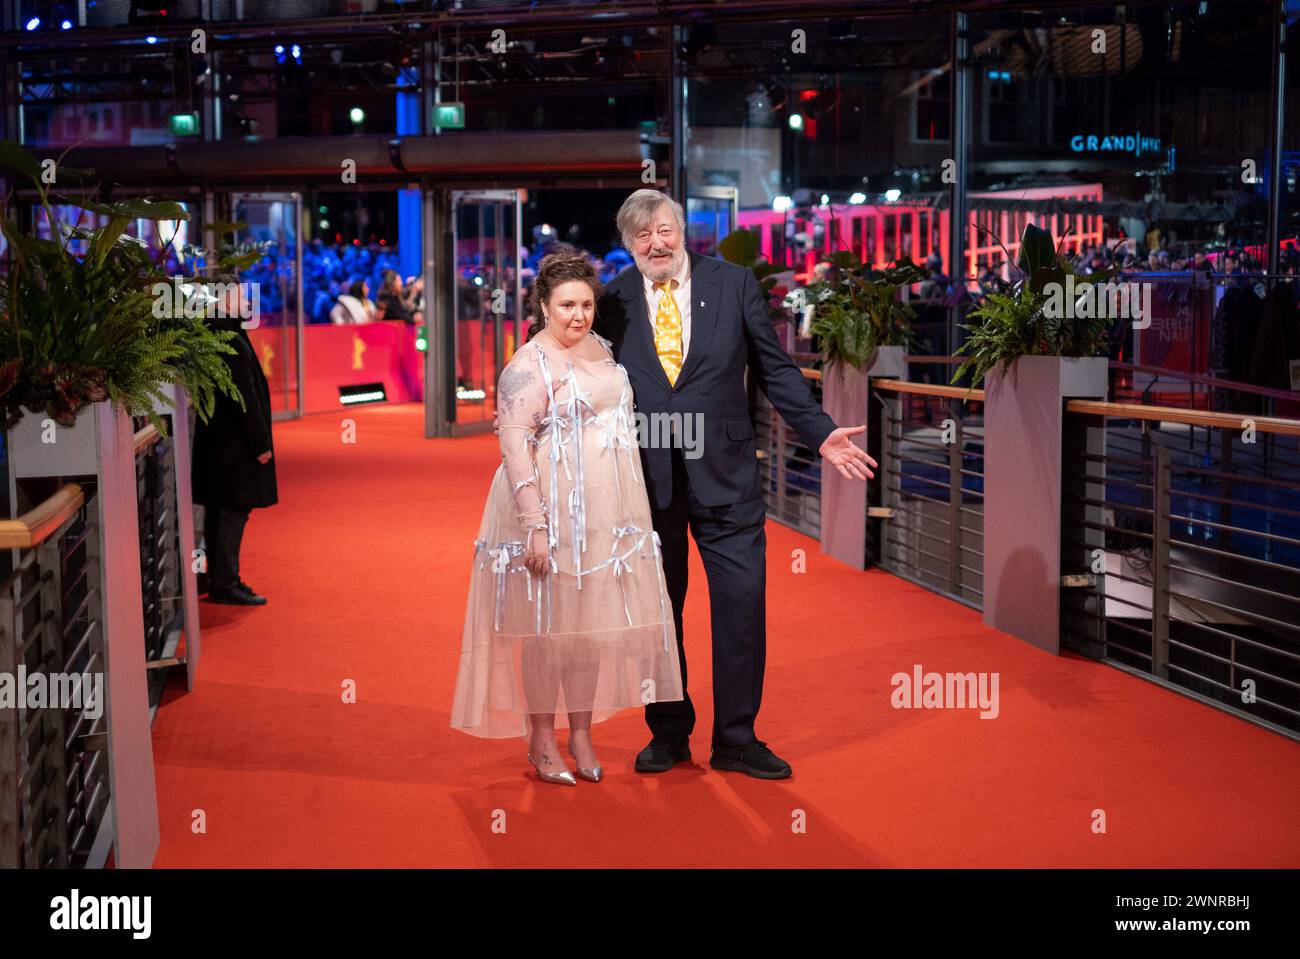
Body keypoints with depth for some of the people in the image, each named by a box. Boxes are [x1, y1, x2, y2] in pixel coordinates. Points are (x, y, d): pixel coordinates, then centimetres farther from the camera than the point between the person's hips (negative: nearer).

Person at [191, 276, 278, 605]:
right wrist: (261, 443, -16)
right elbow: (246, 397, -20)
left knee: (218, 513, 14)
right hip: (235, 443, -10)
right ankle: (225, 585, -1)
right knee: (233, 513, -4)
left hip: (215, 441, 10)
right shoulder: (233, 343, -19)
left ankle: (221, 581, 22)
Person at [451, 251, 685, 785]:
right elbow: (515, 448, -17)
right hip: (554, 510, -7)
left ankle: (581, 732, 24)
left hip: (608, 510, 7)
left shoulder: (599, 347, 12)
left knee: (595, 621, 11)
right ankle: (541, 740, 15)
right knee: (549, 625, 2)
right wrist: (535, 525, -24)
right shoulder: (530, 365, -11)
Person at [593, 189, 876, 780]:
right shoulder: (614, 302, 3)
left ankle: (735, 740, 14)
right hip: (644, 479, 1)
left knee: (742, 601, -1)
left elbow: (774, 370, 5)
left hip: (723, 475, 0)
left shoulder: (734, 284, 2)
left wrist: (820, 434, -2)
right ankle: (668, 733, 25)